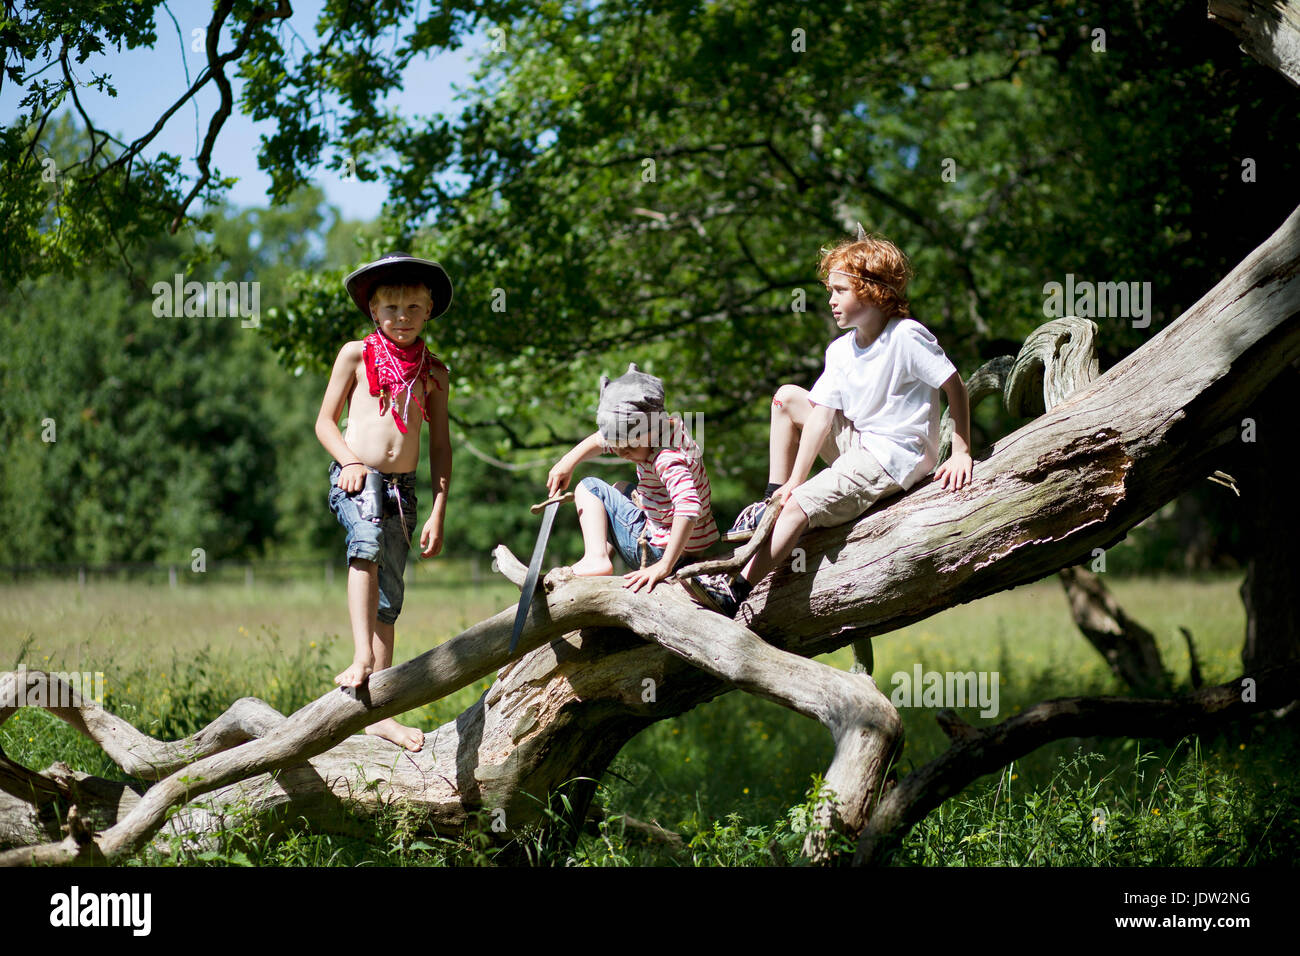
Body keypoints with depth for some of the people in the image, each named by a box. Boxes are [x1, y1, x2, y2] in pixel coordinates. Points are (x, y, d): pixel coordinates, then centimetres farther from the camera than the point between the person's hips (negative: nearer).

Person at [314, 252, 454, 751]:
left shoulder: (433, 371, 12)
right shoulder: (356, 355, 5)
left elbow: (440, 446, 13)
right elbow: (325, 422, 6)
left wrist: (438, 513, 5)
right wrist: (349, 460, -14)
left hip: (402, 486, 4)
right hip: (358, 479, -4)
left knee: (389, 598, 3)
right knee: (367, 543, -35)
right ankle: (362, 658, -44)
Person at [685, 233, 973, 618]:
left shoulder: (907, 337, -18)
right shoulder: (841, 351, 4)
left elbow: (955, 387, -14)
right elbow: (822, 417, -1)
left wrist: (961, 453, -15)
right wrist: (795, 480, -9)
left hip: (895, 457, -9)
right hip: (857, 441, 9)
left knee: (800, 506, -23)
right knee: (787, 397, 10)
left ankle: (734, 592, -28)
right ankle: (773, 502, 8)